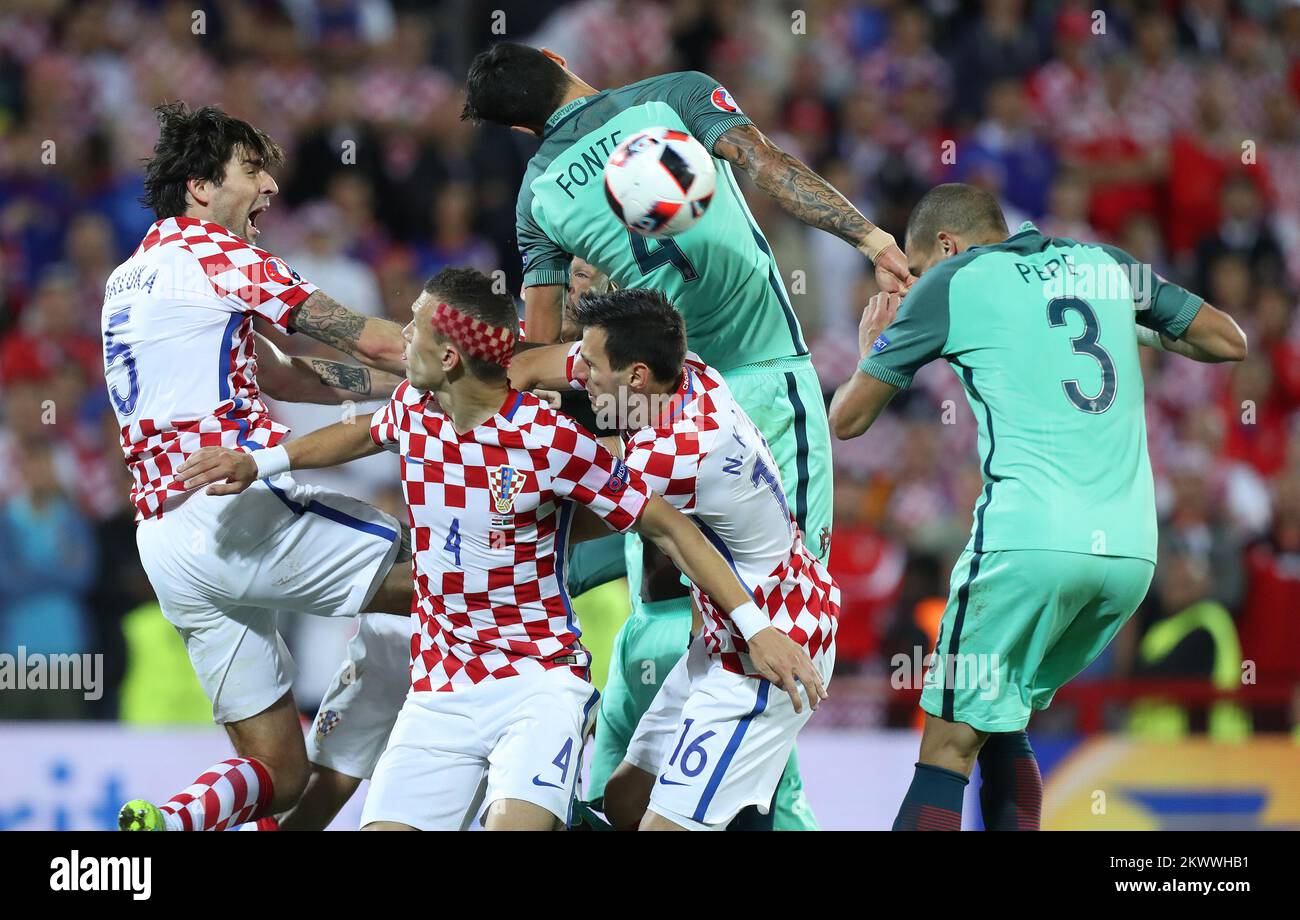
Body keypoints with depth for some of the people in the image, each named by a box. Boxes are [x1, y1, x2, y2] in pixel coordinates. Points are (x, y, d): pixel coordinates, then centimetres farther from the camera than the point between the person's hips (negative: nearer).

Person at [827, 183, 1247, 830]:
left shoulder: (954, 280, 6)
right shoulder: (1105, 265, 18)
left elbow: (847, 419, 13)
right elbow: (1229, 342, 26)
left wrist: (869, 352, 33)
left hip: (1032, 540, -6)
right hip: (1132, 551, 6)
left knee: (949, 745, -4)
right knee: (1000, 722, 21)